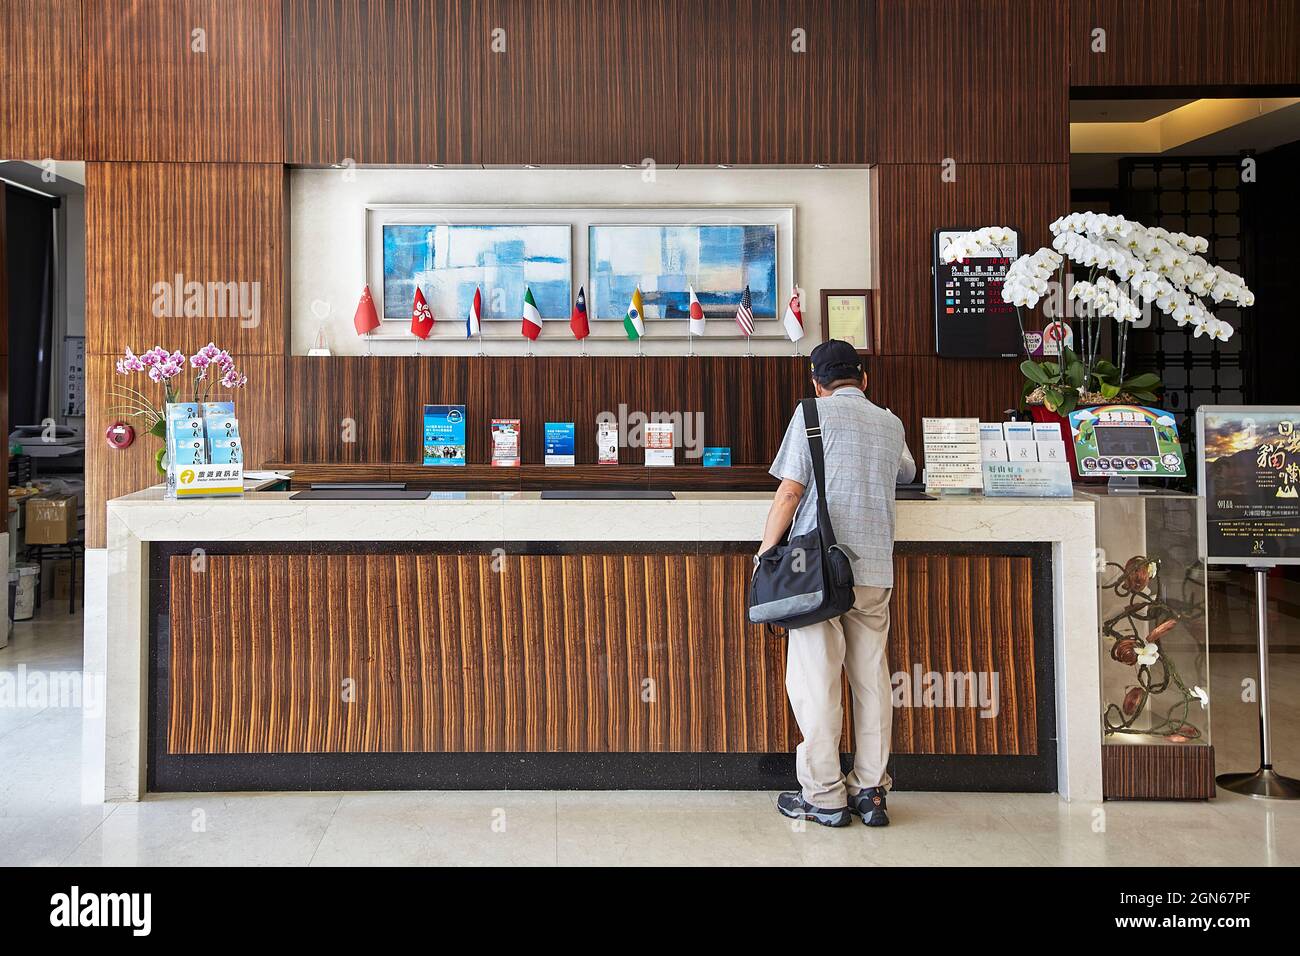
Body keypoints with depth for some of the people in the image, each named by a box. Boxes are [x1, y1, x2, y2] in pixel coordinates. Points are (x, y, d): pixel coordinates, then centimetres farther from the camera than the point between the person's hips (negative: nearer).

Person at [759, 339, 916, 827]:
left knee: (814, 681, 1)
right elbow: (907, 472, 37)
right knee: (871, 679, 9)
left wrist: (765, 553, 0)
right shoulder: (890, 423, 15)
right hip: (874, 568, 5)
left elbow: (789, 491, -8)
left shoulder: (813, 413, 0)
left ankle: (825, 796, 4)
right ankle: (870, 791, 14)